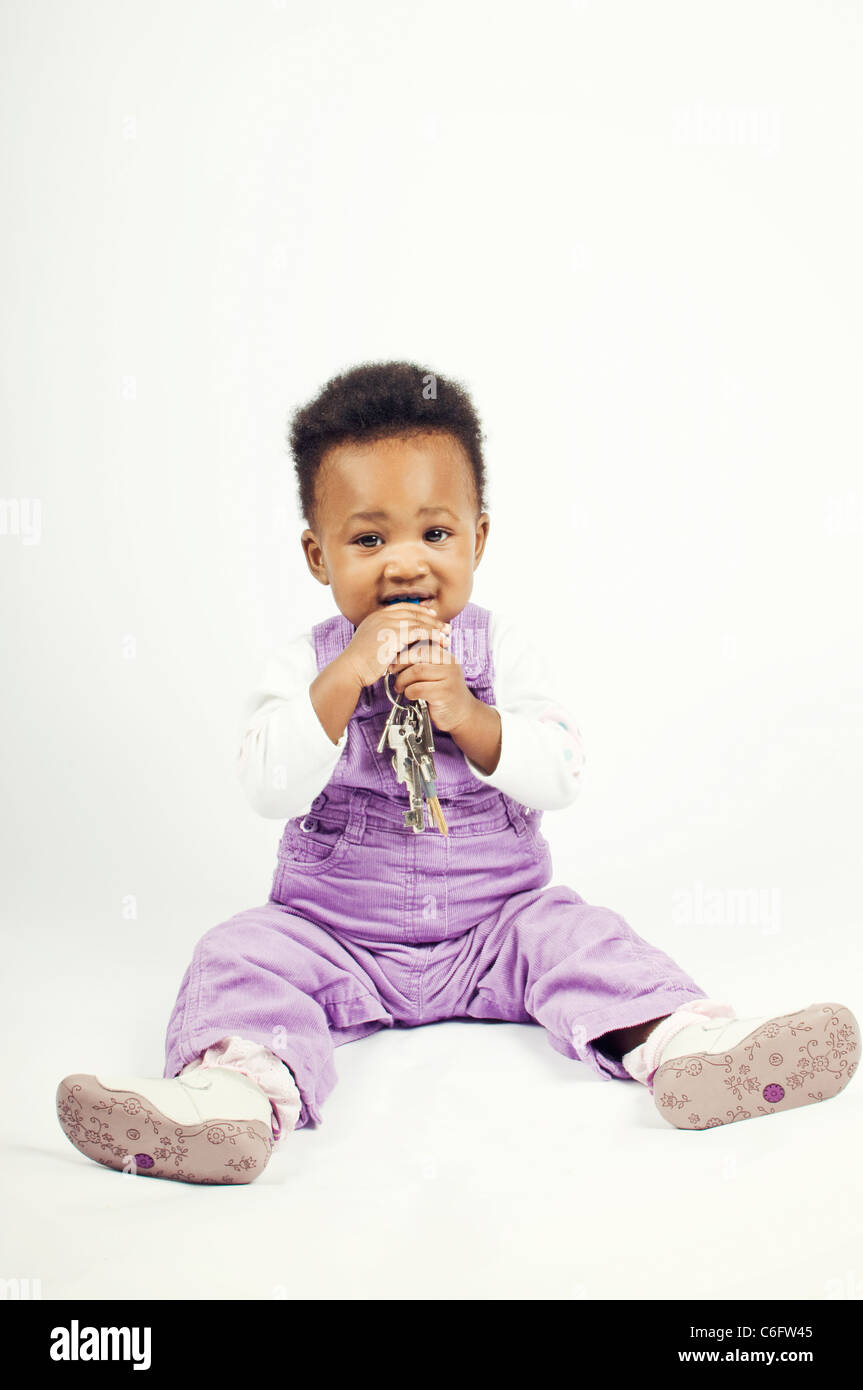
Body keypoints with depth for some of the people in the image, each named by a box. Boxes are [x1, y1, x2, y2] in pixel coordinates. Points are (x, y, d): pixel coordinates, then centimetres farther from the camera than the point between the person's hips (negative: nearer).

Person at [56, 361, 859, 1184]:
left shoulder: (502, 648, -1)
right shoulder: (305, 665, -4)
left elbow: (561, 776, -9)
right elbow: (269, 791, -18)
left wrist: (468, 717, -25)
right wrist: (347, 676, -28)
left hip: (494, 923, 1)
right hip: (331, 928, -1)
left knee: (573, 933, -22)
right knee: (243, 954, -23)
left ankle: (686, 1041, -35)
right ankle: (238, 1090, -46)